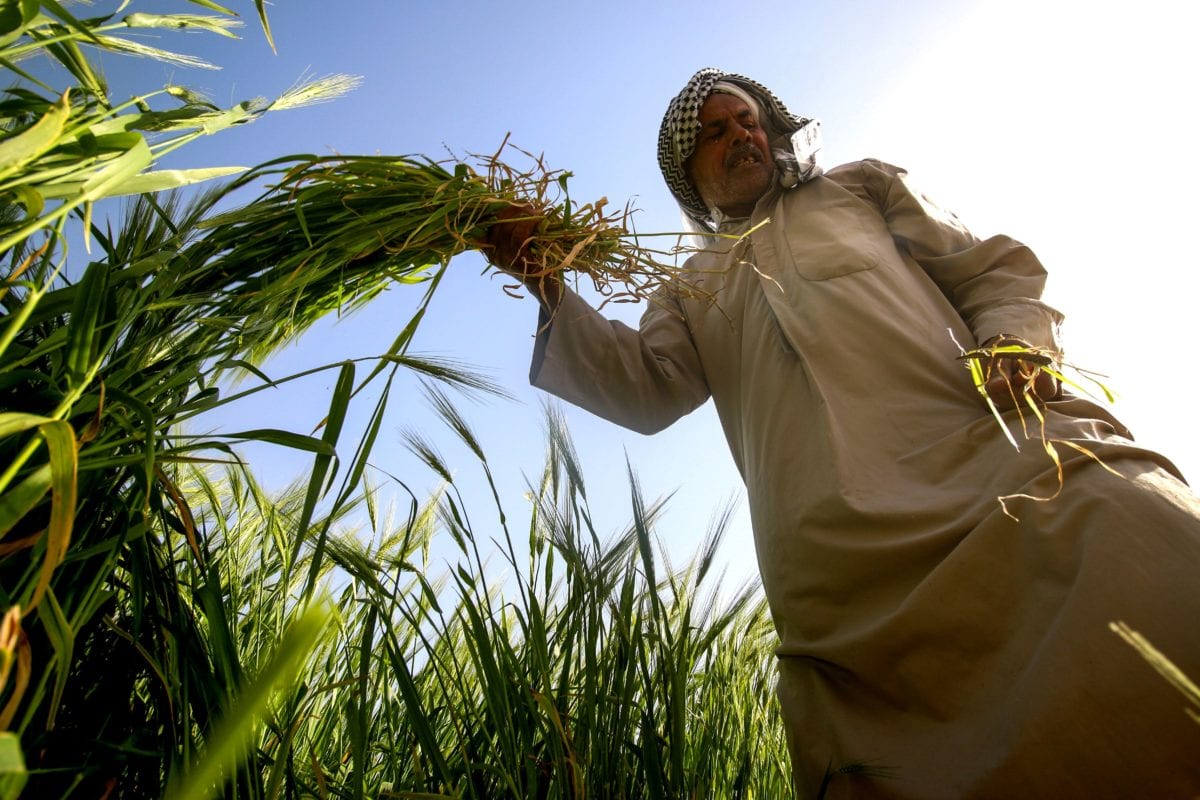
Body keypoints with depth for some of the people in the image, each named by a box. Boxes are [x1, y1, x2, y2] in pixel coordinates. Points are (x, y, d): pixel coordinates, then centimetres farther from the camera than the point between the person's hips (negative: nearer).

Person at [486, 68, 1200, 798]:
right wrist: (549, 289, -2)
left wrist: (1015, 341, -3)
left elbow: (996, 267, 20)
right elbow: (645, 389, 9)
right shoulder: (693, 290, 26)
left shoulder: (859, 188, 27)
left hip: (994, 445, 1)